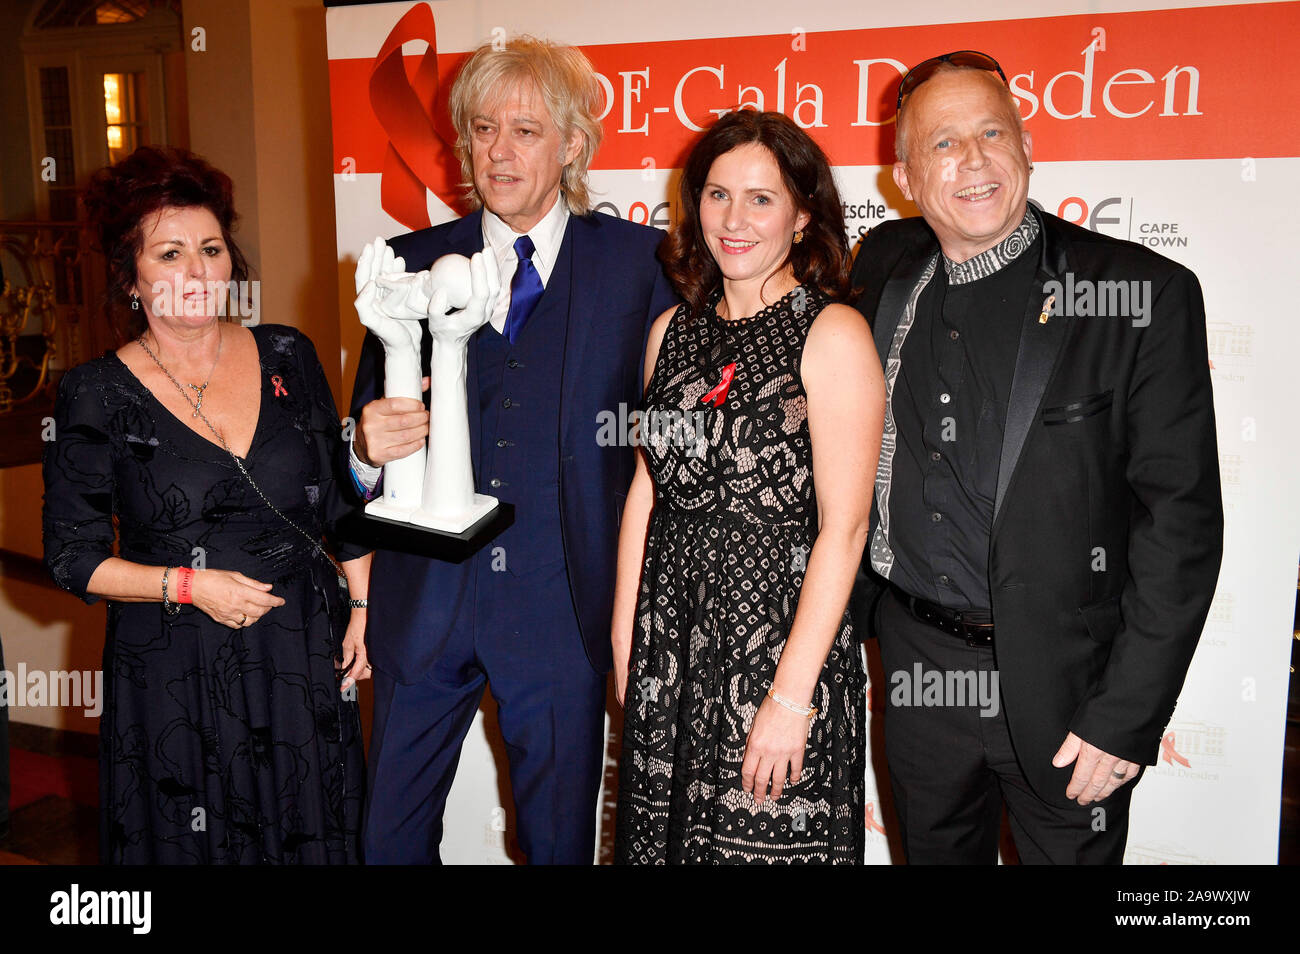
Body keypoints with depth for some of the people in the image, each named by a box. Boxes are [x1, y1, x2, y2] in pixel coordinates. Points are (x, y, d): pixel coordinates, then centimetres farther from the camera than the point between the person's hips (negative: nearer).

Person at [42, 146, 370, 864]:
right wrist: (186, 584, -15)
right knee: (192, 841, 13)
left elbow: (343, 498, 7)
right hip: (174, 677, -2)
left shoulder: (287, 357, 1)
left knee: (313, 835, 16)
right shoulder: (96, 395, -7)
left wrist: (361, 606, 2)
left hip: (304, 656, 3)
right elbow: (73, 556, -3)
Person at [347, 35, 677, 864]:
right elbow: (373, 416, 8)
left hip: (563, 607, -2)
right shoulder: (414, 262, 6)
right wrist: (370, 445, -16)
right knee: (389, 834, 13)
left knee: (559, 838, 15)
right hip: (424, 602, 2)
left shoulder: (641, 261, -1)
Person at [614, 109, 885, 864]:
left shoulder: (834, 334, -11)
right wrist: (625, 641, 8)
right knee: (663, 835, 16)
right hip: (670, 640, 5)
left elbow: (844, 528, -15)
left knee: (771, 842, 8)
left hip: (782, 639, -5)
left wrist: (792, 697, -17)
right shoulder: (673, 330, 7)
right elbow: (647, 489, 11)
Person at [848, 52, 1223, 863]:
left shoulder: (1144, 293, -12)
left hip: (1062, 685, -4)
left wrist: (1126, 717, -16)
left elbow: (1181, 518, -13)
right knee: (934, 849, 21)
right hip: (917, 667, 4)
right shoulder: (884, 267, 2)